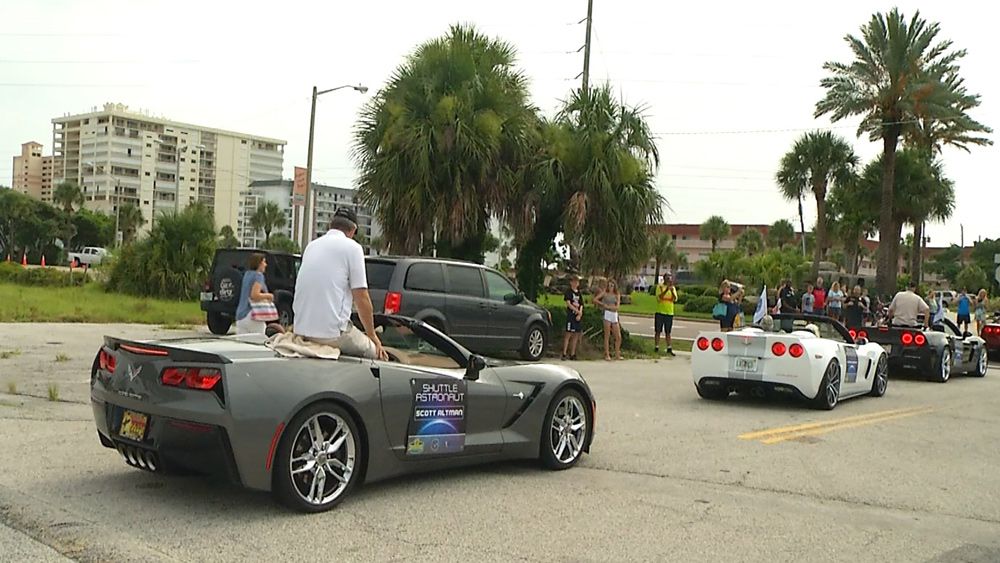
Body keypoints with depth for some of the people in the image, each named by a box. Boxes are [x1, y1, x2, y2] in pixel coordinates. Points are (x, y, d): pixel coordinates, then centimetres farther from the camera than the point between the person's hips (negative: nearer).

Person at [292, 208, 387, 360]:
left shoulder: (311, 245, 18)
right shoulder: (352, 247, -2)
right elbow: (362, 299, -4)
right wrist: (372, 335, 8)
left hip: (301, 330, 7)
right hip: (332, 332, -7)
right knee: (376, 352, 7)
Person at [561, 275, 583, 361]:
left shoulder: (579, 293, 17)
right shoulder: (569, 292, -1)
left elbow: (581, 305, 13)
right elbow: (568, 304, -10)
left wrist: (579, 314, -4)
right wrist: (578, 311, -13)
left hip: (578, 316, 6)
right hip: (570, 315, -6)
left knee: (576, 335, 5)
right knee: (568, 334, -9)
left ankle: (572, 354, 10)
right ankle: (564, 354, -9)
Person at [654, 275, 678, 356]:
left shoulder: (673, 288, 8)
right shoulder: (660, 287, -1)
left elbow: (675, 299, -4)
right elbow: (659, 297, -16)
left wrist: (672, 291, -20)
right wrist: (666, 290, -25)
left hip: (669, 313, 3)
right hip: (660, 312, -3)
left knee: (668, 332, 7)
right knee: (658, 331, 1)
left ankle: (669, 349, 8)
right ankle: (656, 348, 5)